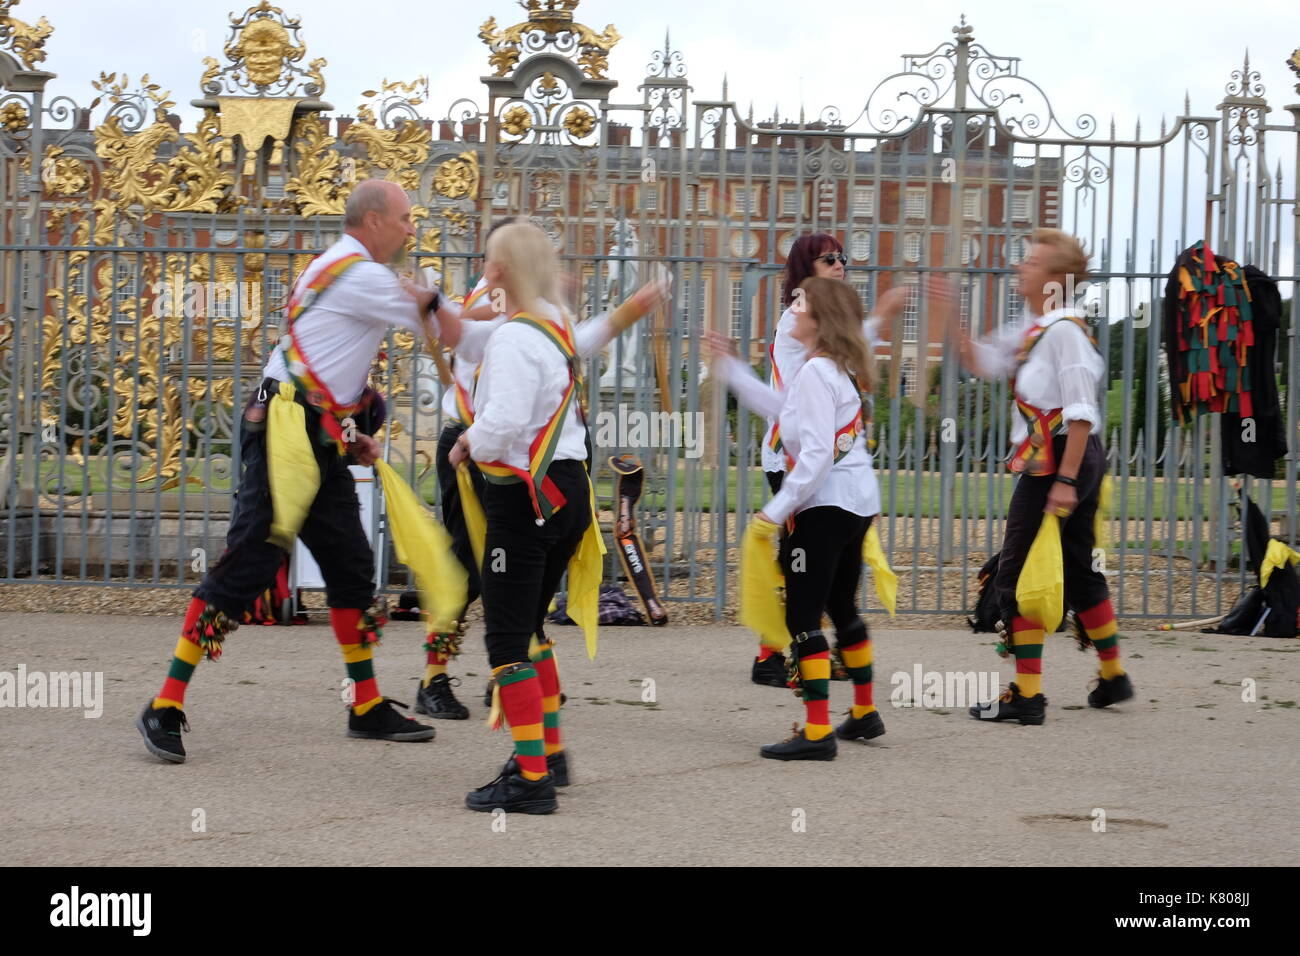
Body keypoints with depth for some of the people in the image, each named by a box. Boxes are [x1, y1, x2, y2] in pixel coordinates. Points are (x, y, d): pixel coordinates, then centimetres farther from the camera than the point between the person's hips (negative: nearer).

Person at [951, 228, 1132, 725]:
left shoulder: (1064, 331, -18)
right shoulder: (1032, 329, 12)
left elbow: (1081, 413, -22)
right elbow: (983, 362, 21)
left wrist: (1066, 481, -24)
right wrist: (953, 319, 8)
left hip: (1059, 462, -10)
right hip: (1048, 462, 10)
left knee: (1017, 574, -6)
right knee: (1078, 571, 21)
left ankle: (1027, 694, -4)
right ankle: (1113, 676, 33)